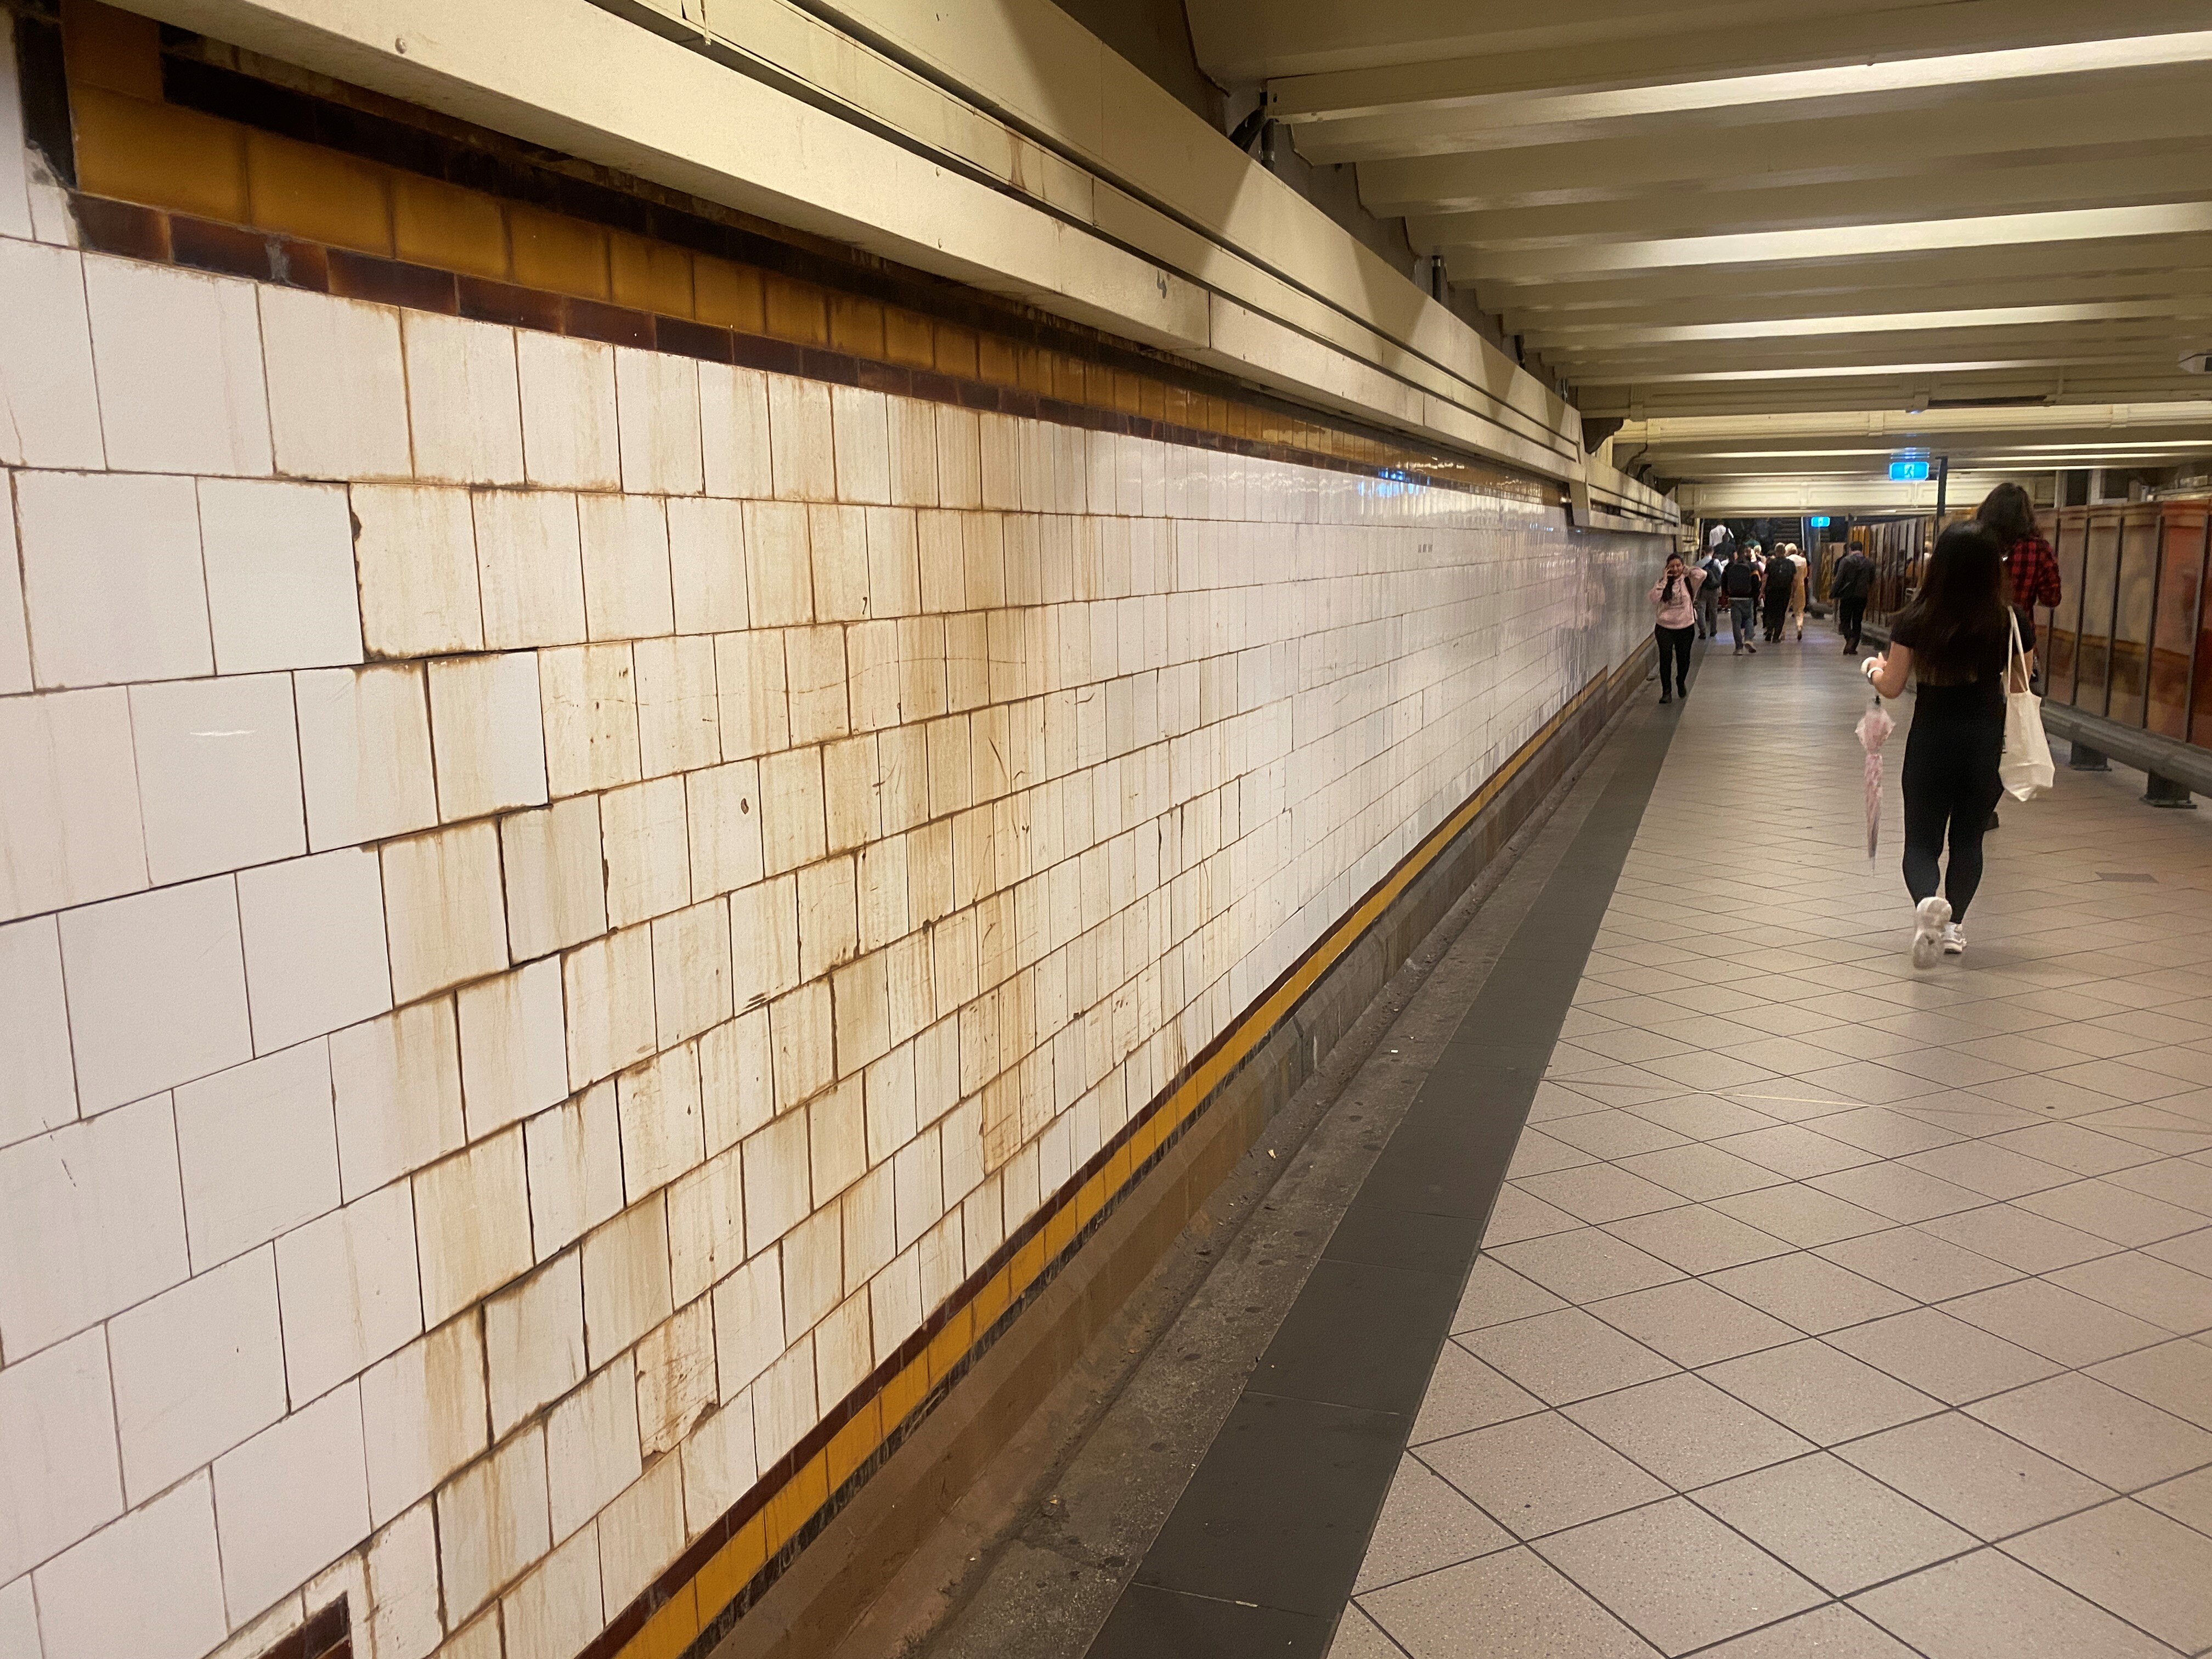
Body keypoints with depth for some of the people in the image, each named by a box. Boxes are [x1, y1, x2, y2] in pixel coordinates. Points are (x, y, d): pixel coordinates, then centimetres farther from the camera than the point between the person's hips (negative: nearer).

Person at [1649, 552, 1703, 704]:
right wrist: (1664, 581, -13)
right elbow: (1654, 600, -14)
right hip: (1665, 627, 0)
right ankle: (1666, 691, 4)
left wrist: (1686, 570, -7)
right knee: (1665, 658, -5)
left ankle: (1681, 681, 41)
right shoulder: (1662, 583, 1)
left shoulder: (1689, 581, -1)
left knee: (1684, 659, 12)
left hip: (1686, 627, 0)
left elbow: (1702, 575, -21)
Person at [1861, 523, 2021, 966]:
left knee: (1921, 841, 5)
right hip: (1987, 742, 1)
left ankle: (1928, 901, -25)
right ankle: (1954, 925, 20)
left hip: (1931, 742, -1)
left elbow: (1891, 687, -5)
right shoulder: (2009, 621, -7)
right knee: (1968, 839, 18)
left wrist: (1873, 667, 15)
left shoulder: (1916, 621, -10)